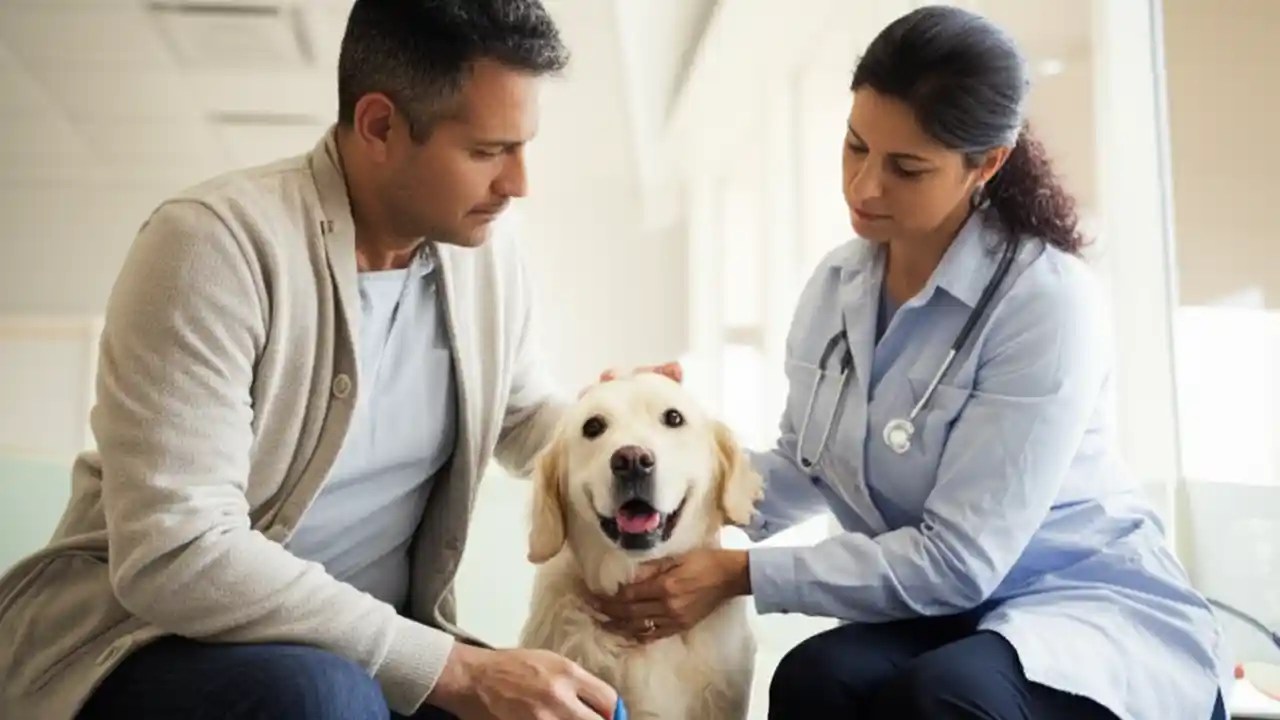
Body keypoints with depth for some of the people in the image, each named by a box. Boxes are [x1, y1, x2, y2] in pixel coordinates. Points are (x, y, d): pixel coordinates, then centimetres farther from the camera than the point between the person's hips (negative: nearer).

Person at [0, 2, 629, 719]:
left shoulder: (490, 258, -2)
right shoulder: (216, 240, -21)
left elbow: (526, 419, 17)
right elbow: (174, 556, -28)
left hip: (369, 645, 6)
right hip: (151, 632, -5)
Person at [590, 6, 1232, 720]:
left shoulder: (1046, 300, -20)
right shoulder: (836, 285, 0)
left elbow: (958, 558, -23)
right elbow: (800, 470, 8)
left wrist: (741, 575, -23)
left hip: (1095, 608, -4)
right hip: (944, 610, 5)